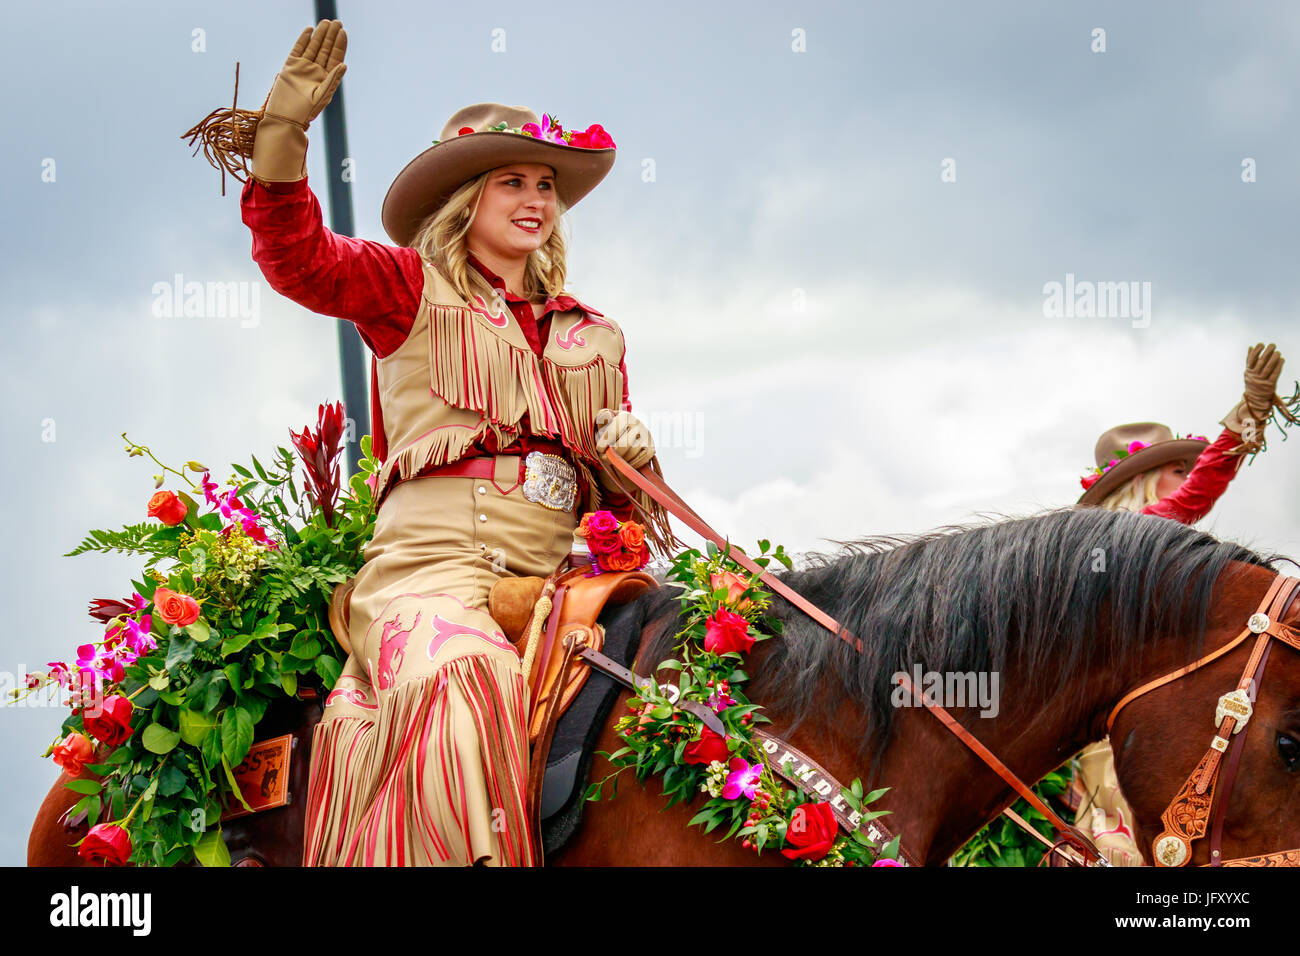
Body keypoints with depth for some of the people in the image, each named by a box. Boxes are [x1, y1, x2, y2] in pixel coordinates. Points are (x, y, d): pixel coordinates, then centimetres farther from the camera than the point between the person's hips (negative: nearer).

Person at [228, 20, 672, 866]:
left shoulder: (592, 336, 26)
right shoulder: (413, 290, 13)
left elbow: (618, 490, 29)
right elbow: (299, 257, -4)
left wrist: (630, 454, 4)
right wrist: (284, 133, -18)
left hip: (558, 572, 6)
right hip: (432, 563, -5)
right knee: (459, 680, -38)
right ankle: (460, 851, -38)